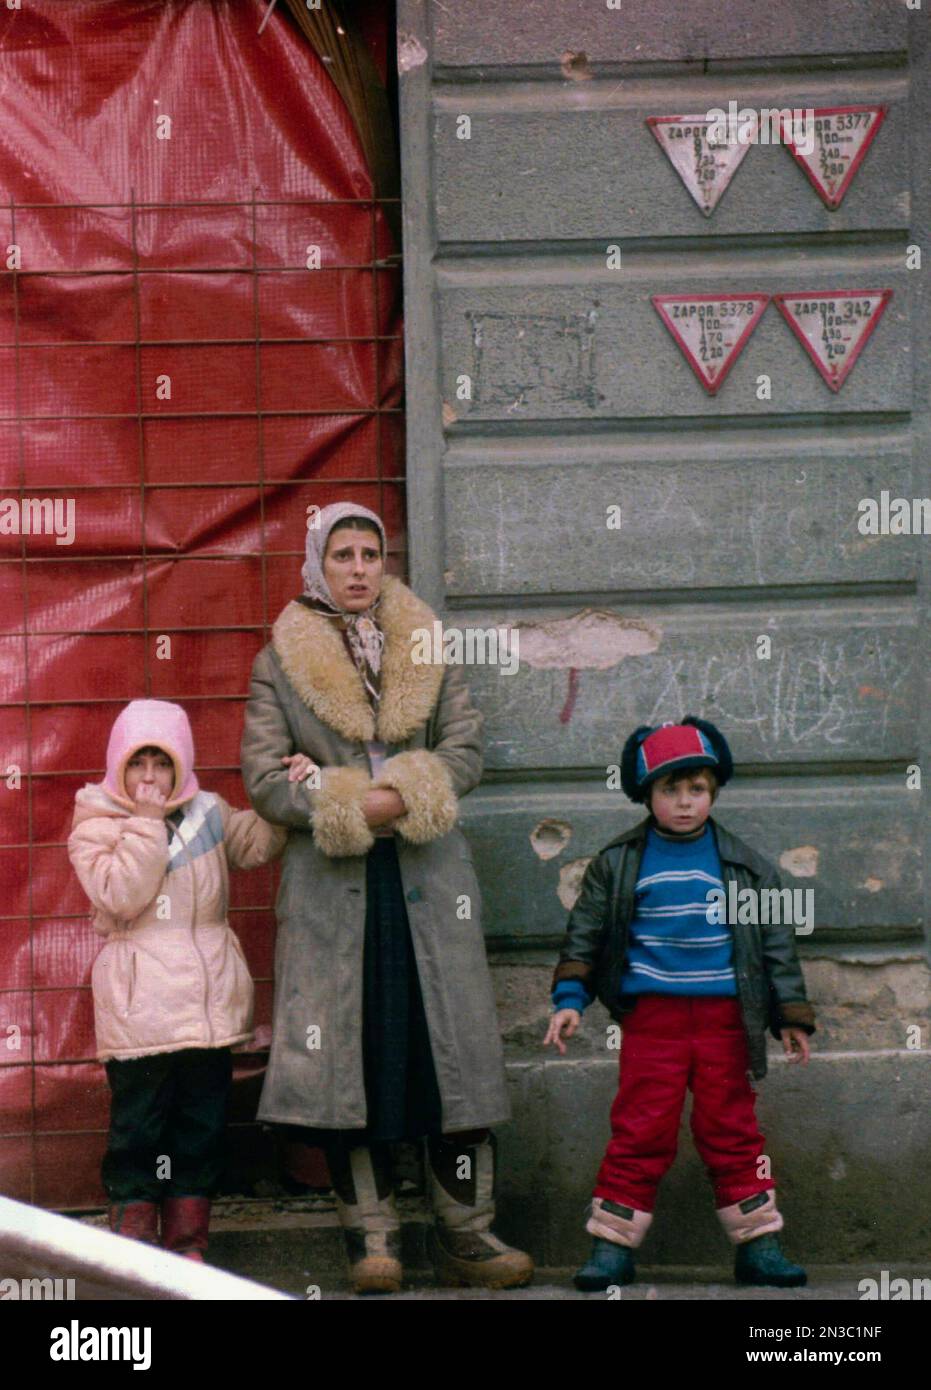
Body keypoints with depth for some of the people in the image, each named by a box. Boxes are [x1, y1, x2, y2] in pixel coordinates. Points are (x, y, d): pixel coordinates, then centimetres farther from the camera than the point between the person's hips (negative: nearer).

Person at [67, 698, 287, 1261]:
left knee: (204, 1122, 9)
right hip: (138, 1008, -4)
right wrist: (147, 824, -16)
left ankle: (189, 1244, 18)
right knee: (137, 1125, 0)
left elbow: (261, 842, 19)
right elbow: (120, 896, -17)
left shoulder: (208, 813, 10)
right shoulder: (95, 825, -3)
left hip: (210, 998, 4)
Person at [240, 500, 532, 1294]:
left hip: (429, 877, 2)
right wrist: (360, 807, -15)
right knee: (348, 1060, -3)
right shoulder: (280, 664, 6)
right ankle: (373, 1239, 7)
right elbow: (265, 781, -1)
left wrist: (332, 787, -9)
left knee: (454, 1054, 0)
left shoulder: (427, 650, 11)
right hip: (331, 883, -1)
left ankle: (465, 1234, 8)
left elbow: (465, 753, 1)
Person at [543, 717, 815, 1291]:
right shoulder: (618, 863, 4)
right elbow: (585, 934, 9)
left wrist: (791, 1014, 10)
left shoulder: (743, 865, 7)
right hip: (651, 1016, -1)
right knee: (640, 1131, -1)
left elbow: (776, 940, 12)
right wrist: (570, 999, -1)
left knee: (732, 1129, 6)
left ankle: (758, 1244, 14)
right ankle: (613, 1247, 7)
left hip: (724, 1016, 1)